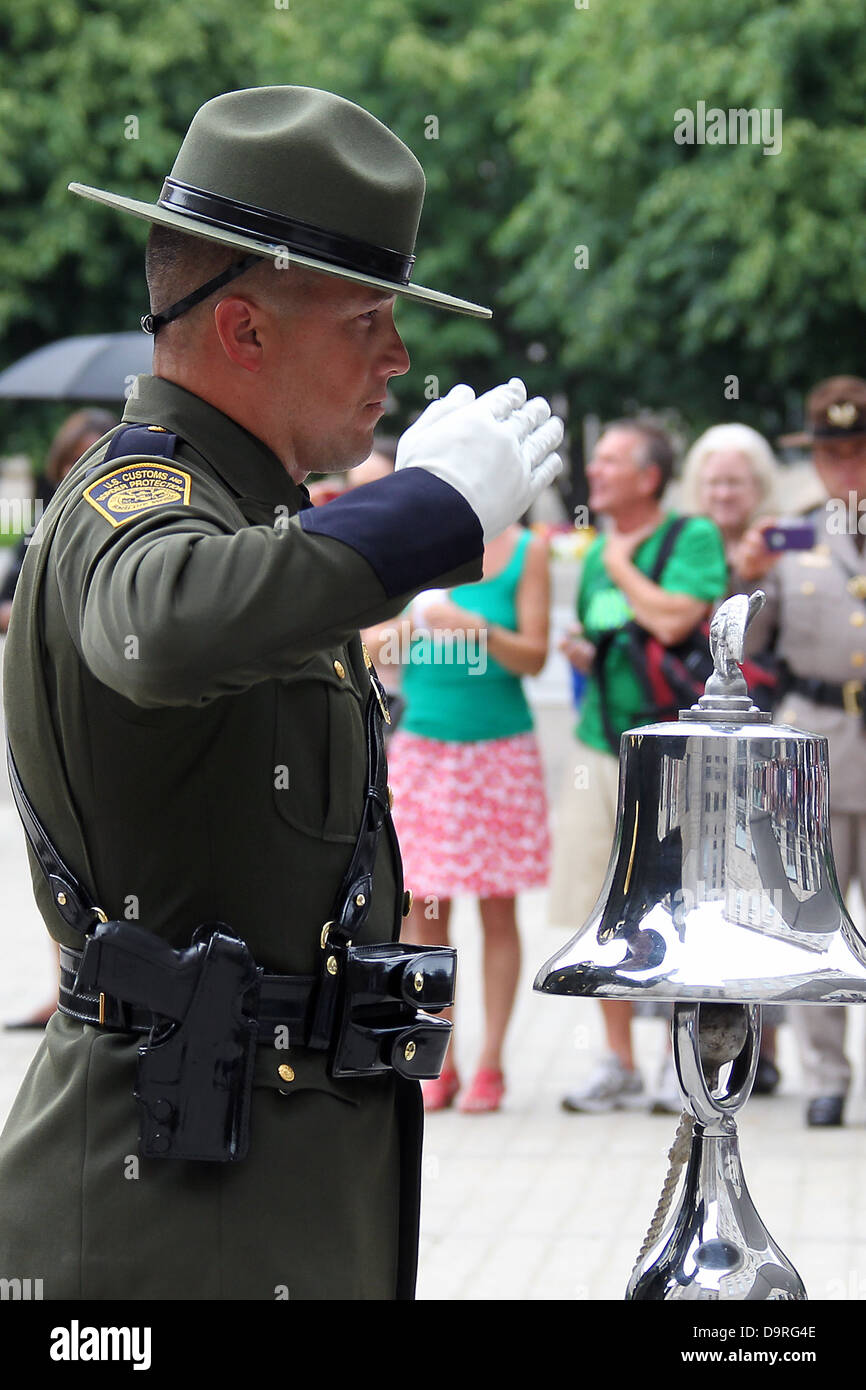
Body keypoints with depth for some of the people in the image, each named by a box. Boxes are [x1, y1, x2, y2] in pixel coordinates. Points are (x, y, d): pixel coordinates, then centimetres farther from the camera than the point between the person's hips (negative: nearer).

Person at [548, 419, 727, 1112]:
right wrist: (583, 653, 4)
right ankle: (620, 1065, 15)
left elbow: (672, 620, -24)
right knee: (601, 912, 6)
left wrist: (623, 565, -8)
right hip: (601, 745, 7)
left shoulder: (693, 537, -7)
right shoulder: (598, 552, 14)